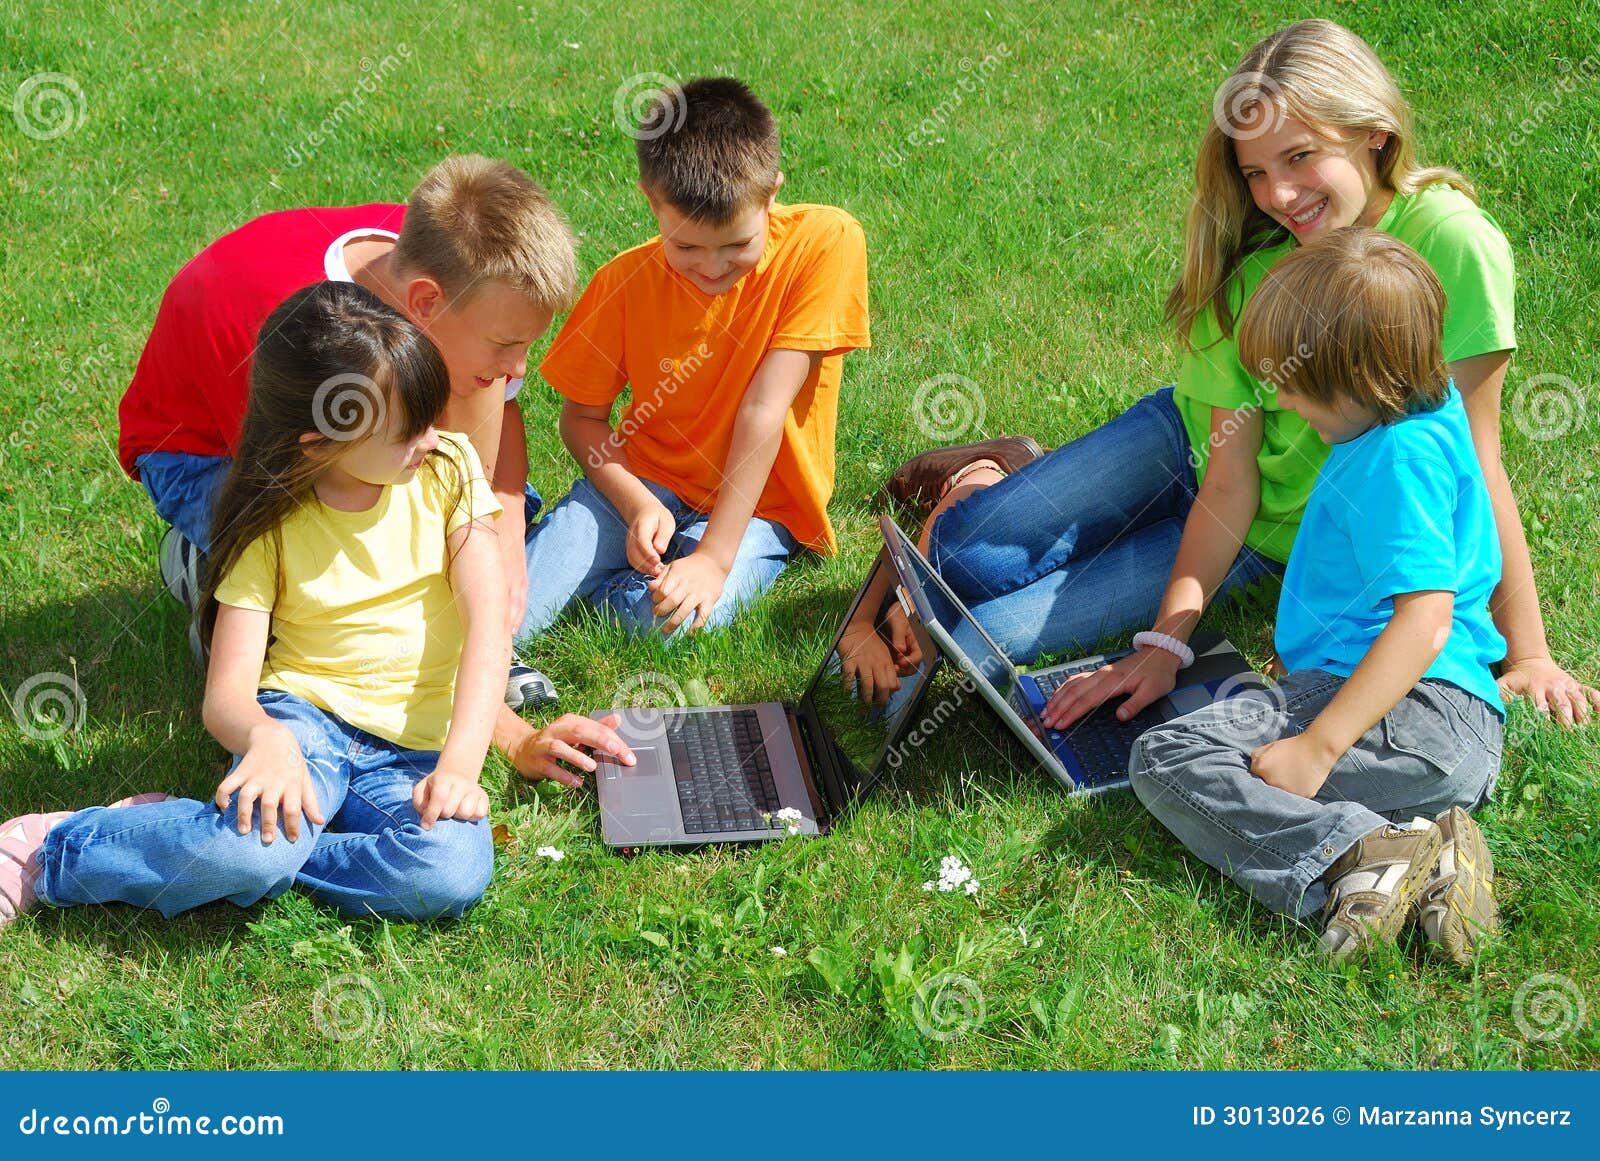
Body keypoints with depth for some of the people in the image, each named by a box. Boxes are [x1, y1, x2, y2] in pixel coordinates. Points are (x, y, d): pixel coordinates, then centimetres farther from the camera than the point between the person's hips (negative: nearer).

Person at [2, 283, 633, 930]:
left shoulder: (448, 469, 0)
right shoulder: (271, 528, -3)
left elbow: (489, 624, -9)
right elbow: (226, 694, -9)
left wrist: (461, 763, -24)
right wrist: (267, 739, -34)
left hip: (412, 747, 2)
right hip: (301, 716, -2)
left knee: (453, 872, -31)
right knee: (256, 848, -36)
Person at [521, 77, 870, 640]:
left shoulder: (825, 242, -18)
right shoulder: (625, 280, -10)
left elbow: (764, 408, -21)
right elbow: (581, 418, 0)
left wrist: (715, 557, -22)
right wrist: (637, 504, -19)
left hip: (756, 503, -1)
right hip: (643, 481, 1)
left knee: (666, 620, -30)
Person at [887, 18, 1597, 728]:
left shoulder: (1448, 241, -29)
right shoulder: (1253, 266, -19)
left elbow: (1472, 462, -24)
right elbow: (1229, 480, -19)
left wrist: (1526, 654, -23)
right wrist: (1165, 643, -28)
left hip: (1273, 538, -2)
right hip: (1192, 436, 2)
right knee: (959, 548, -12)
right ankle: (998, 478, 23)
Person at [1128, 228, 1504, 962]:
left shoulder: (1403, 454, -14)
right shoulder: (1427, 407, 17)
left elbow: (1425, 620, -23)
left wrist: (1317, 745, -25)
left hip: (1420, 715, -11)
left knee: (1167, 759, -17)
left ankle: (1366, 852, -31)